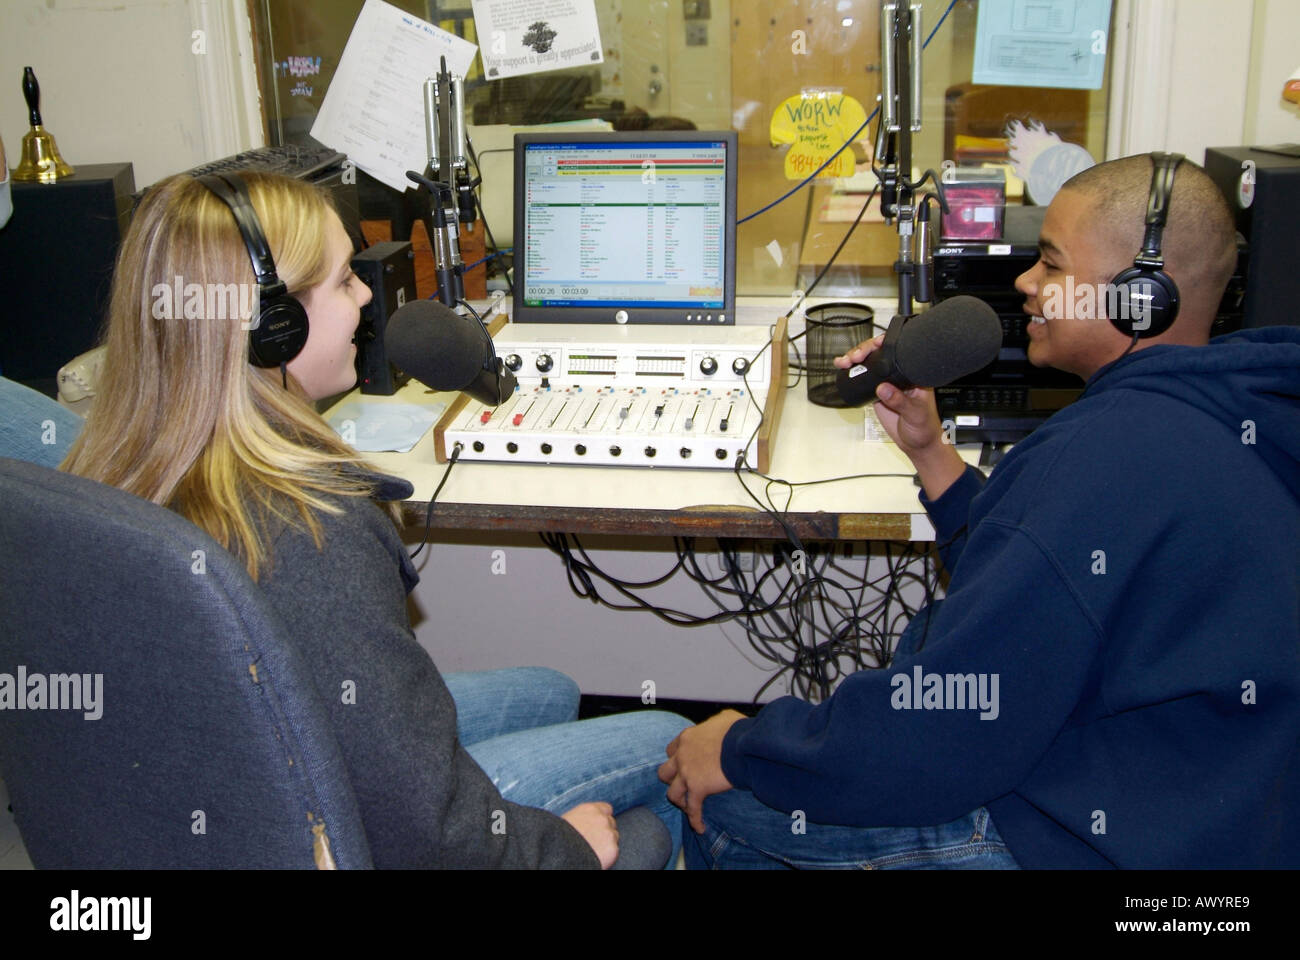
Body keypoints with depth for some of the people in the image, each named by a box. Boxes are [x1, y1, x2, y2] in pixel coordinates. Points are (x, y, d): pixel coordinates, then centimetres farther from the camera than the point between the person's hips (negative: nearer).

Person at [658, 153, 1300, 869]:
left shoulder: (1105, 452, -29)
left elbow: (941, 735, -27)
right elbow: (1018, 591, 13)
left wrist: (739, 751, -14)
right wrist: (928, 450, 7)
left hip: (1090, 837, -10)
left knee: (720, 797, -1)